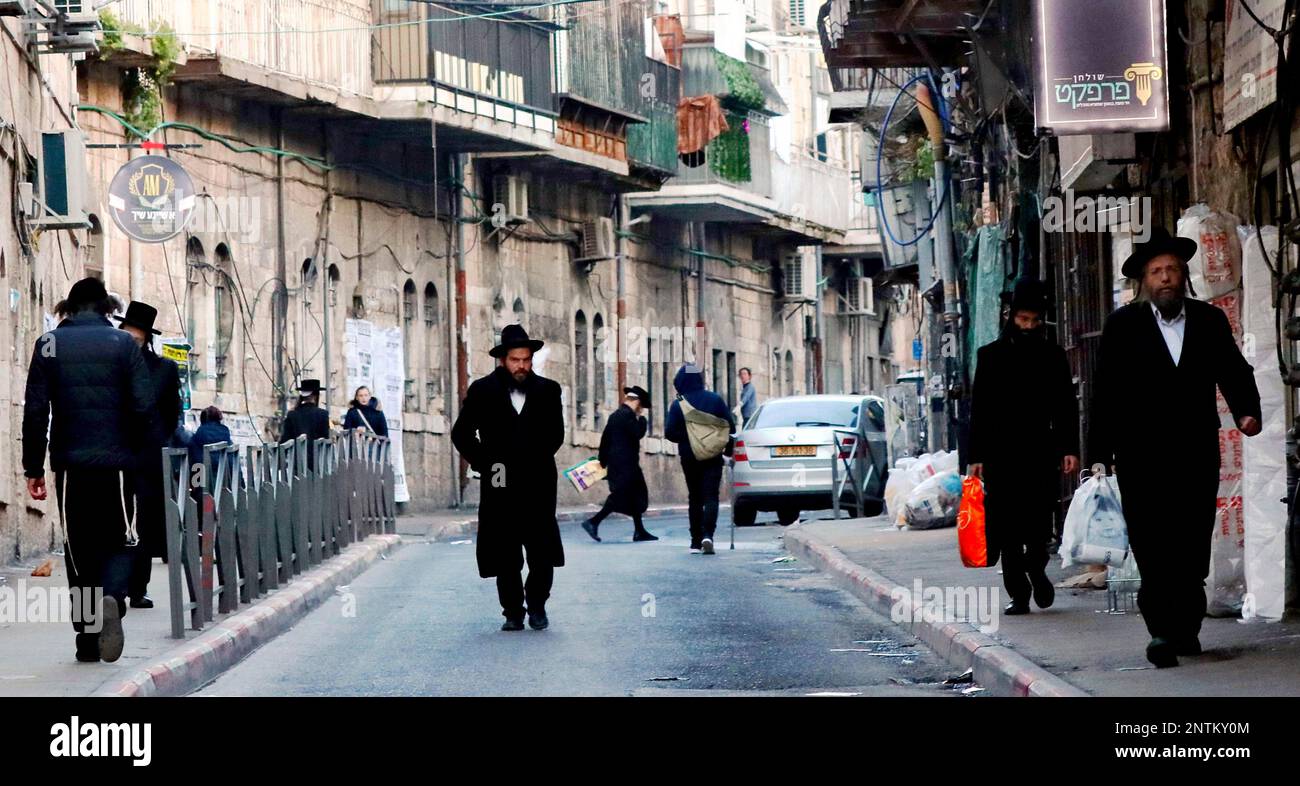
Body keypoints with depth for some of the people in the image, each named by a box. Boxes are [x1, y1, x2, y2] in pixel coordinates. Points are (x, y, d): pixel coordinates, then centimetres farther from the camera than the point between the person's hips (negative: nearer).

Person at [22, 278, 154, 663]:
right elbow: (143, 406, -7)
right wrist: (127, 441, 10)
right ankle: (112, 598, -24)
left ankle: (86, 637, 10)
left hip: (70, 462, 1)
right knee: (119, 541, 7)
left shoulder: (49, 344, 4)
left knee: (78, 547, 10)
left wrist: (33, 466, 5)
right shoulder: (123, 343, 0)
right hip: (116, 463, -1)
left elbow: (35, 410, 0)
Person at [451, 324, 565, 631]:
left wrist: (536, 462, 3)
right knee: (506, 557, 1)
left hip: (538, 487, 1)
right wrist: (485, 464, -2)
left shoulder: (548, 391, 6)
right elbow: (461, 434, 6)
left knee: (543, 553, -4)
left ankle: (537, 605, 16)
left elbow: (556, 434, 13)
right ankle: (513, 613, 11)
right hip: (500, 487, -1)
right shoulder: (483, 392, 2)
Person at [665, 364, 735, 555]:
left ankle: (696, 541, 9)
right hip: (713, 458, 0)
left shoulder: (678, 405, -7)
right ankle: (707, 535, -24)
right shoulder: (715, 399, -2)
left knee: (695, 498, 11)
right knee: (711, 496, -2)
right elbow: (730, 426, -1)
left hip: (689, 458, 0)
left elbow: (670, 433, -9)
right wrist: (728, 448, 14)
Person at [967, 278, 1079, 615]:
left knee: (1038, 524, -5)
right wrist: (977, 456, 1)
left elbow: (1066, 406, 9)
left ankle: (1035, 568, 22)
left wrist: (1069, 448, -2)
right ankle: (1018, 593, 4)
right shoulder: (991, 355, 8)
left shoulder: (1053, 355, 10)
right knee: (1009, 527, -1)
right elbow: (979, 410, 7)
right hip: (1002, 455, 0)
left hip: (1041, 452, 0)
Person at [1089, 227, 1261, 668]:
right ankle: (1162, 631, -11)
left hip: (1197, 454, 2)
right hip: (1142, 457, -2)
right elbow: (1107, 393, 1)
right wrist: (1101, 453, -4)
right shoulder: (1123, 326, 4)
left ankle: (1186, 627, 14)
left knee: (1194, 548, 3)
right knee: (1152, 549, -9)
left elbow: (1233, 371, 8)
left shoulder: (1209, 321, 11)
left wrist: (1246, 411, -13)